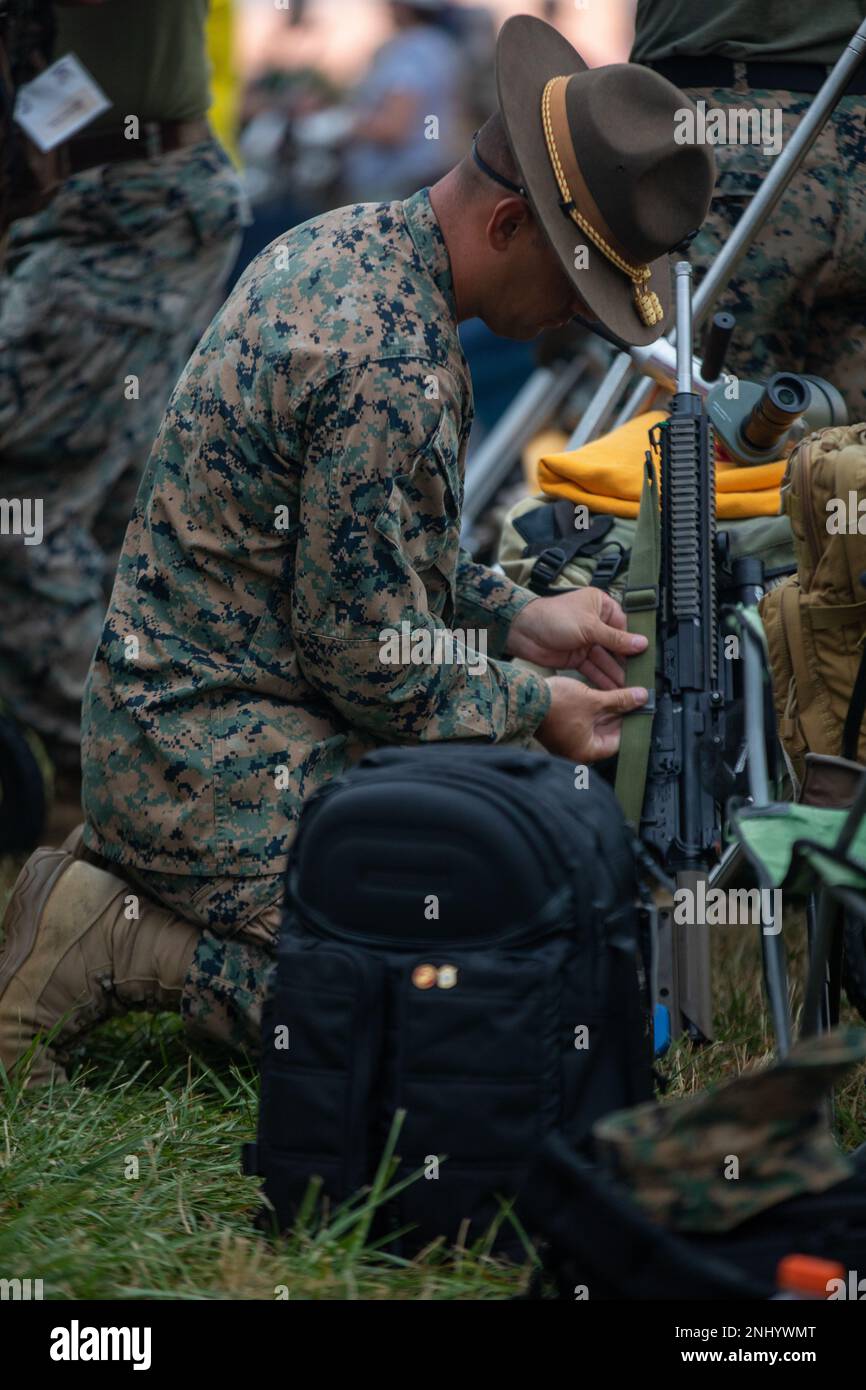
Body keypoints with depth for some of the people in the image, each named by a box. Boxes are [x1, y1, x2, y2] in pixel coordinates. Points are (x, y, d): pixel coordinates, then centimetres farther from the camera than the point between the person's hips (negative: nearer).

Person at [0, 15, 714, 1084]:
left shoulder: (341, 242, 7)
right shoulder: (395, 372, -25)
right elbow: (380, 667, -18)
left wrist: (514, 618, 13)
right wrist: (535, 706, -2)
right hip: (233, 767, -10)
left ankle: (122, 886, 14)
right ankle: (116, 949, -8)